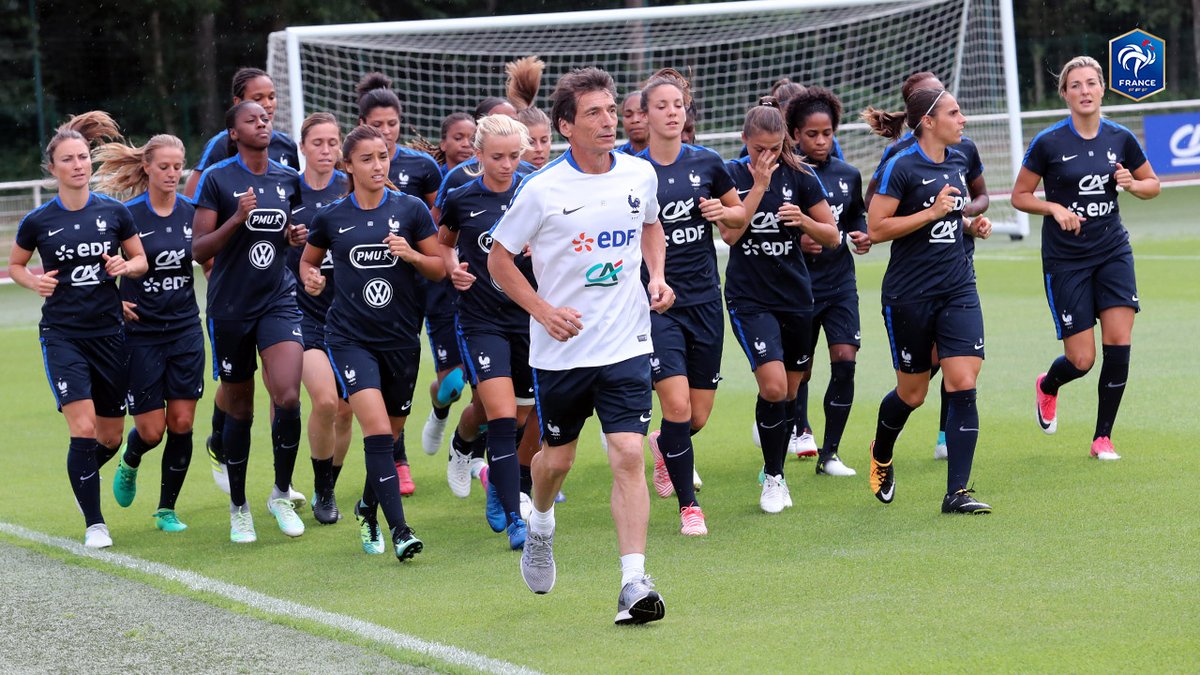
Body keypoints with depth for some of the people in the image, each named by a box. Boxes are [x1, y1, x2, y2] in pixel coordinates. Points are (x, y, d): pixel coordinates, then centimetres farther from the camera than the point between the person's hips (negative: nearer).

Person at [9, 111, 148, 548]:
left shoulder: (114, 212, 0)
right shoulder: (37, 222, -4)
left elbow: (141, 259, 12)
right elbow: (14, 265, 12)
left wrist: (125, 266, -10)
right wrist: (33, 282, -9)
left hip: (109, 333, 3)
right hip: (63, 335, -3)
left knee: (110, 437, 8)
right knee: (84, 430, -15)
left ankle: (81, 476, 42)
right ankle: (94, 524, -4)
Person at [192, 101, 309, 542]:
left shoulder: (289, 180, 7)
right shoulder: (216, 179, -5)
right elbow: (199, 251, -8)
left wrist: (294, 237, 1)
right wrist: (237, 219, -21)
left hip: (279, 302, 2)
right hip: (230, 307, -2)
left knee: (288, 397, -17)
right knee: (240, 410, 6)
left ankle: (281, 495, 2)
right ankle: (238, 509, 22)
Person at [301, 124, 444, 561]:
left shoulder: (411, 210, 2)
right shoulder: (331, 217, 3)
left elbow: (439, 269, 5)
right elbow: (307, 260, 19)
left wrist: (411, 254, -14)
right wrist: (311, 277, -3)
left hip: (401, 339, 2)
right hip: (350, 338, -2)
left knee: (389, 437, 11)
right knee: (377, 430, -17)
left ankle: (368, 509, 37)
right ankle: (399, 530, -20)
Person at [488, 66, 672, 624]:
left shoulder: (640, 175, 0)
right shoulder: (542, 190, -11)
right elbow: (499, 259, -1)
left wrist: (657, 276, 5)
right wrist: (543, 310, -12)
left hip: (626, 343, 1)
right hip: (560, 347, -1)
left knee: (628, 456, -12)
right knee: (557, 457, 14)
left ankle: (634, 583, -15)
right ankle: (540, 523, 48)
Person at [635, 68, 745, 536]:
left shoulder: (707, 164, 2)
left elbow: (740, 217, 16)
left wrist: (723, 211, -5)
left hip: (704, 301, 3)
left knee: (699, 416, 7)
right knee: (677, 406, -15)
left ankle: (664, 446, 43)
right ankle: (688, 506, 1)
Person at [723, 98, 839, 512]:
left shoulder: (800, 177, -1)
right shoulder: (732, 175, -4)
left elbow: (832, 237, 3)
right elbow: (729, 233, -15)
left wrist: (803, 220, -17)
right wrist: (759, 185, -19)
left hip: (795, 295, 3)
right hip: (749, 297, -3)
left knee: (790, 392, 8)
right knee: (773, 386, -17)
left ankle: (776, 471, 29)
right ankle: (773, 478, -1)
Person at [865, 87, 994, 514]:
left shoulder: (958, 161, 9)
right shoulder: (901, 167, -13)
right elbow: (875, 228, -15)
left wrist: (970, 224, 6)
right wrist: (932, 212, -19)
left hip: (958, 288, 5)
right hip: (910, 294, -5)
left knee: (963, 386, -9)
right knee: (912, 393, 7)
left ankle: (957, 493, -7)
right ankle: (881, 456, 40)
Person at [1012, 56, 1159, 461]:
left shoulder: (1120, 139, 0)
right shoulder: (1048, 143, -10)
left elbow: (1153, 184, 13)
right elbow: (1020, 196, -1)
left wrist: (1132, 183, -9)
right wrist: (1055, 208, -18)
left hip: (1113, 250, 3)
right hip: (1065, 258, -3)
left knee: (1118, 343, -11)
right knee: (1082, 359, -4)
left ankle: (1103, 438, 4)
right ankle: (1047, 387, 34)